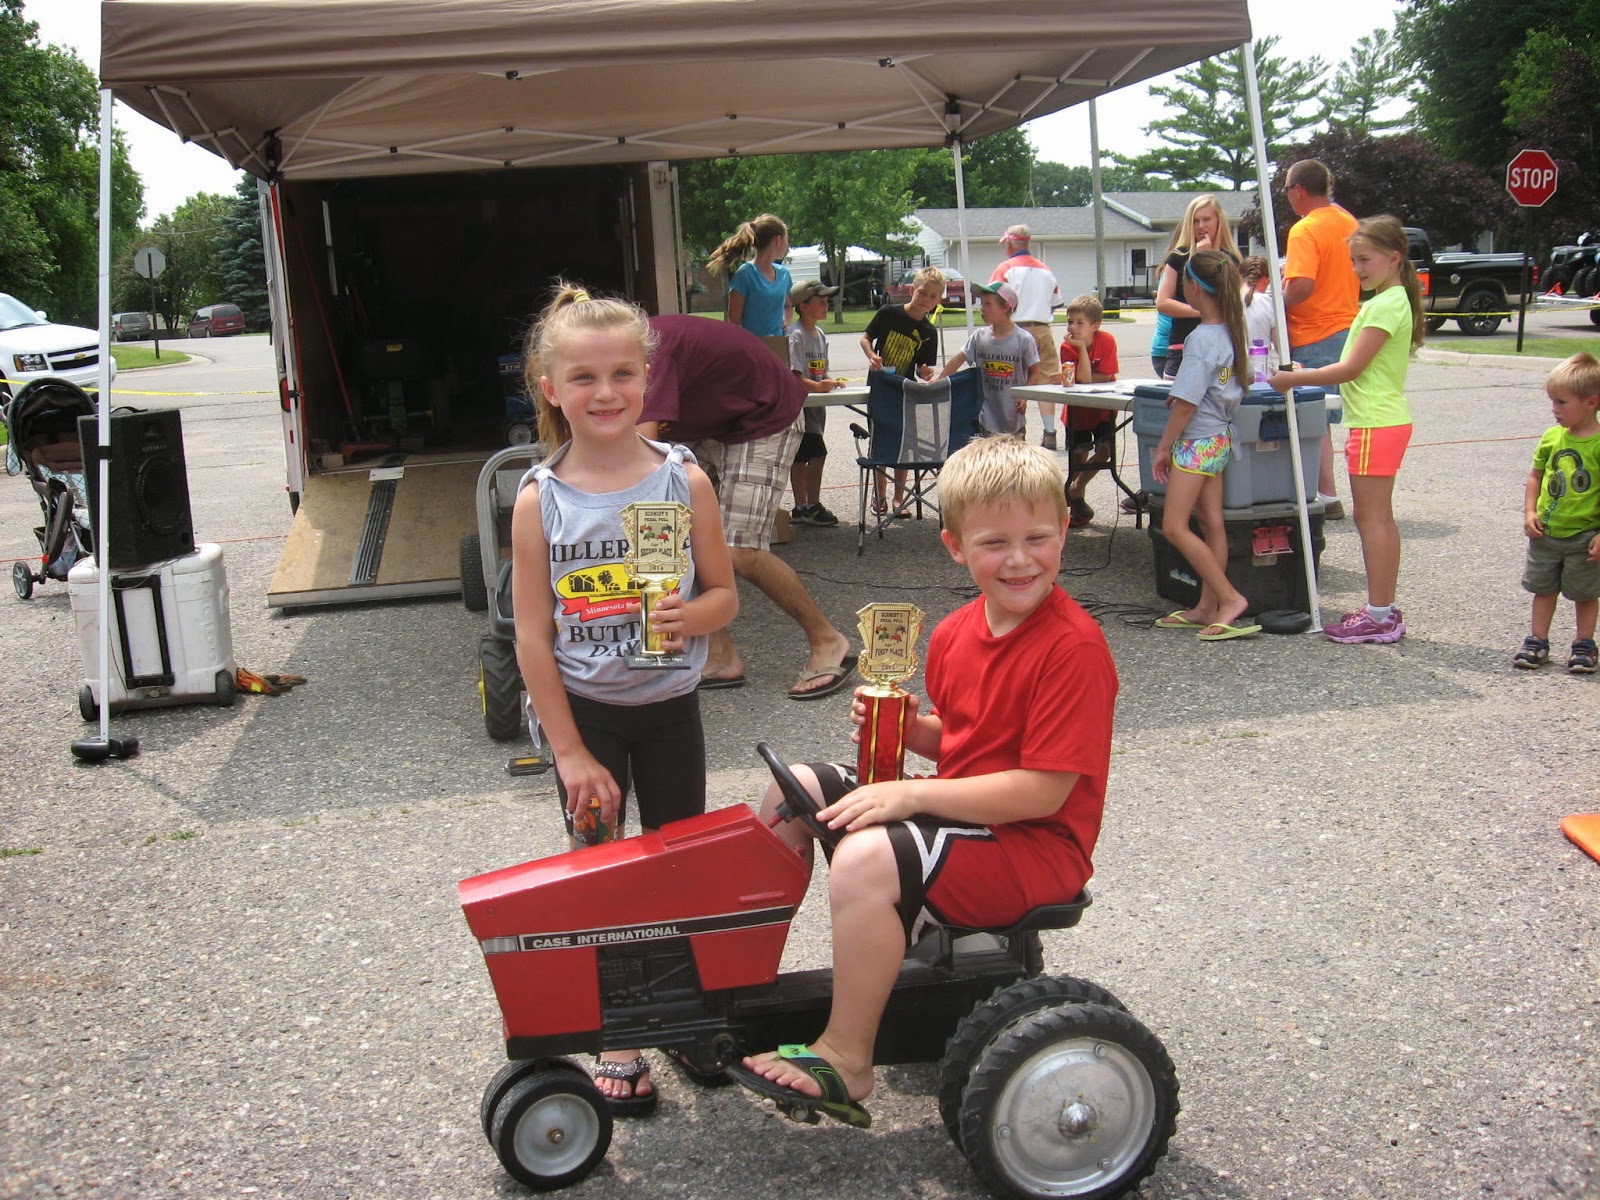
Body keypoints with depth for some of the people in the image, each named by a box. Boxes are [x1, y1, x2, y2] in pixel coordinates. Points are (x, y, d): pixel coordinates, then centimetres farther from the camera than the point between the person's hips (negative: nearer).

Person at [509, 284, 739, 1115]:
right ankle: (616, 1042, 26)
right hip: (582, 710, -1)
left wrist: (688, 617, -24)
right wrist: (571, 752, -10)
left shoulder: (683, 480, -8)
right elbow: (533, 639, -9)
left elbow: (724, 595, 0)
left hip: (668, 705, 1)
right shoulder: (540, 500, -11)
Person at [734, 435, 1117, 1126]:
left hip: (1036, 844, -9)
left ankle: (845, 1061, -14)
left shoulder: (1074, 647, -22)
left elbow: (1044, 790, -26)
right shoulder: (955, 634, 3)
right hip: (961, 808, 9)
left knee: (866, 859, -31)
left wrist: (912, 794, -26)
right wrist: (906, 728, -5)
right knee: (794, 789, 7)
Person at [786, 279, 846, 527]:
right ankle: (812, 505, -5)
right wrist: (818, 386, -32)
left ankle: (801, 509, 15)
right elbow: (793, 377, -21)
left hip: (815, 404, 8)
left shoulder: (821, 336, 13)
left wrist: (831, 382, 0)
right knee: (817, 452, -14)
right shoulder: (796, 336, -14)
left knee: (801, 457, 11)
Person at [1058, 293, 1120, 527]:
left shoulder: (1106, 341, -19)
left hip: (1103, 407, 1)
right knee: (1079, 454, 1)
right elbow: (1084, 378, -30)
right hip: (1078, 409, -1)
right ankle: (1077, 500, 21)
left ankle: (1074, 489, 13)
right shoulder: (1068, 346, -20)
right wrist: (1082, 347, -37)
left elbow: (1106, 377, -22)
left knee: (1104, 451, -7)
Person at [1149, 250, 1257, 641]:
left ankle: (1230, 598, -7)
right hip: (1220, 437, 9)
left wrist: (1163, 447, -11)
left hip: (1198, 440, -9)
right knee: (1212, 524, 10)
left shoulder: (1201, 338, -20)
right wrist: (1182, 390, 14)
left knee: (1174, 527, -6)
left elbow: (1186, 404, -19)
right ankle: (1208, 609, 16)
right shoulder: (1231, 330, 6)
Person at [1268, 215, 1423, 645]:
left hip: (1376, 424, -10)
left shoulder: (1385, 305, -15)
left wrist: (1293, 379, -14)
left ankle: (1379, 616, -2)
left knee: (1371, 517, -6)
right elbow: (1359, 368, 17)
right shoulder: (1391, 300, 16)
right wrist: (1303, 376, 10)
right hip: (1385, 419, 10)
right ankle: (1384, 609, 20)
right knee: (1379, 517, 13)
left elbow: (1351, 368, -19)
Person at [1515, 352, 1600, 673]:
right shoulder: (1552, 437, 0)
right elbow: (1536, 476, 10)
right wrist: (1530, 512, -2)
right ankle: (1538, 641, 23)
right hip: (1546, 533, 4)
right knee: (1544, 588, 13)